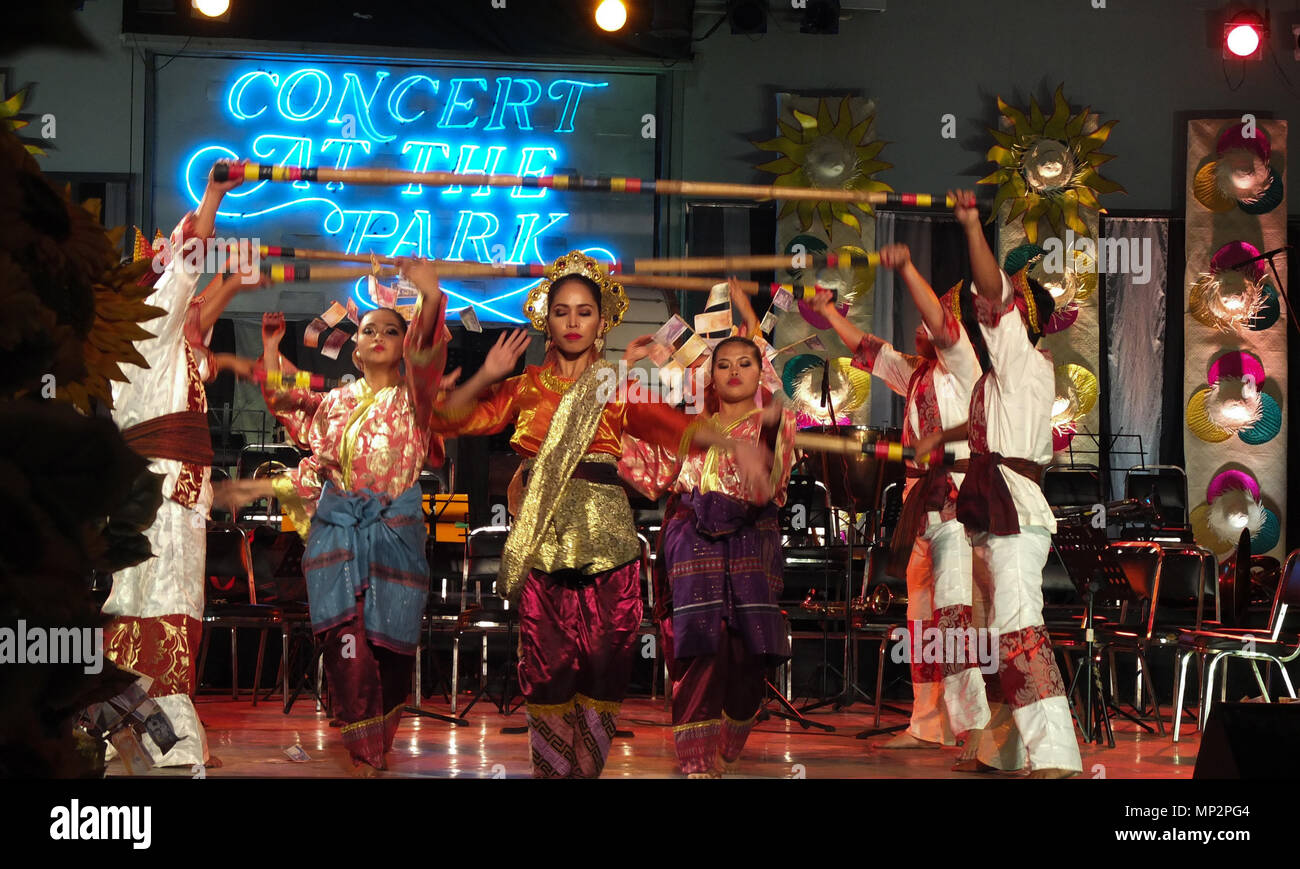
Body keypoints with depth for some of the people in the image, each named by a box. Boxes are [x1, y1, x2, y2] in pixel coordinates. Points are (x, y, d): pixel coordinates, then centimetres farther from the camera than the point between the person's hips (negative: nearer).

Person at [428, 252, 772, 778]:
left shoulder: (617, 389, 10)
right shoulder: (527, 386, 13)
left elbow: (671, 425, -6)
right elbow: (449, 420, 9)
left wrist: (735, 447, -23)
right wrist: (487, 377, -6)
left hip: (604, 533, 0)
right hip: (542, 538, 1)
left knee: (601, 663, -4)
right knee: (547, 664, -4)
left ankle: (588, 770, 5)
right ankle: (553, 769, 4)